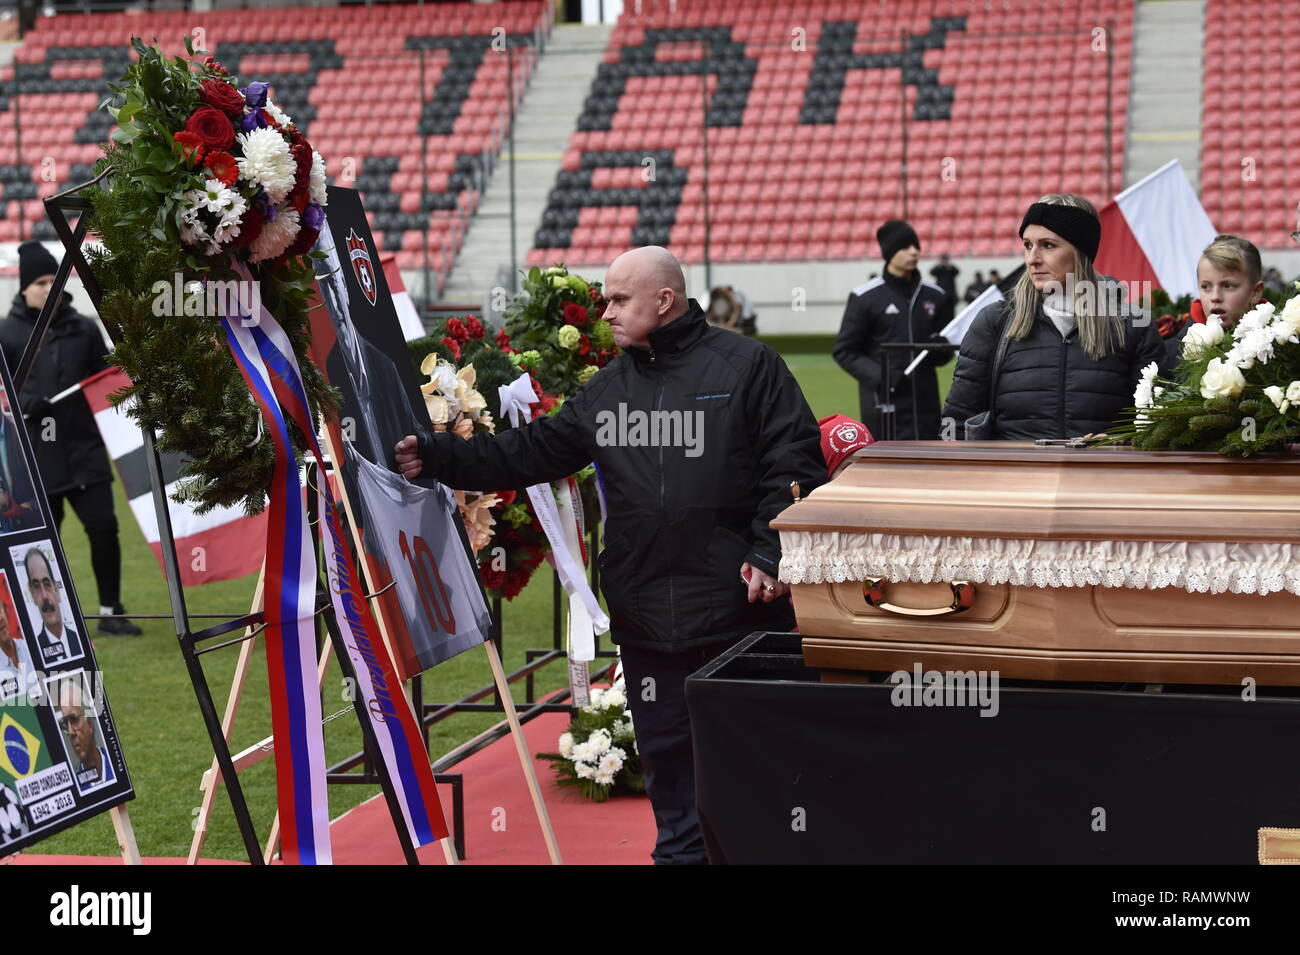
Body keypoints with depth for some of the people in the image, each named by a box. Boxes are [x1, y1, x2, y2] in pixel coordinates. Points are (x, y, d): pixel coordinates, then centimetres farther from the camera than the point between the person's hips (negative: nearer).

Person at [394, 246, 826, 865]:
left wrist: (773, 554, -15)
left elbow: (795, 465, -7)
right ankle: (681, 850, 26)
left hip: (743, 608, -5)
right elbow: (532, 453, 12)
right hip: (646, 617, 5)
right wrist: (437, 457, 3)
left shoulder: (747, 365, -3)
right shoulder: (608, 389, 14)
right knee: (665, 749, 13)